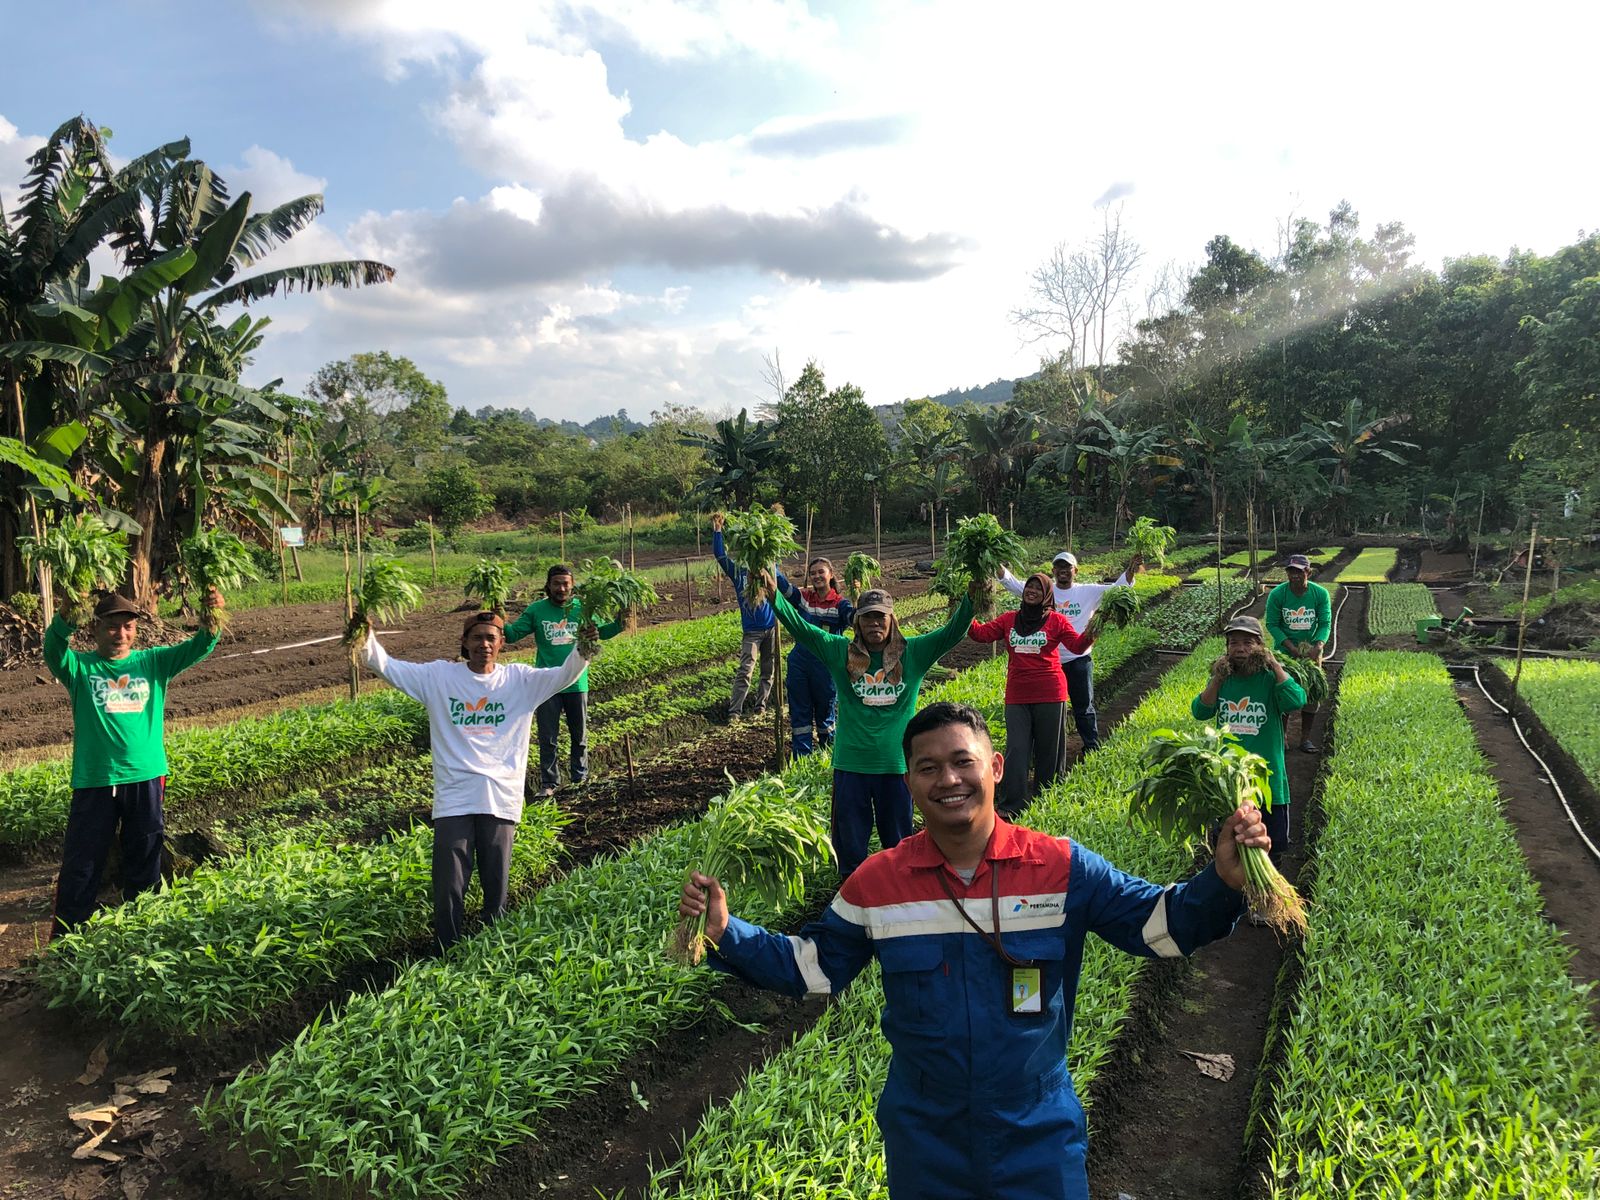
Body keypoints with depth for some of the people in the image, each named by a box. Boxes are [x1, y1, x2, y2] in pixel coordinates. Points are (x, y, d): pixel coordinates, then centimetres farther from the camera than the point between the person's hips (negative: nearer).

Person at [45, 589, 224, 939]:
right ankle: (65, 940, 19)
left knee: (144, 861, 15)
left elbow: (195, 649, -8)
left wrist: (211, 621, -30)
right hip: (94, 781, -2)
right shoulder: (80, 668, -1)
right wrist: (65, 617, -43)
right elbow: (54, 649, -21)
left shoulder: (153, 662, 4)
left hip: (146, 777, 2)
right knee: (82, 864, 6)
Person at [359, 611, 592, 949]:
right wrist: (367, 642, -20)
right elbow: (389, 667, -1)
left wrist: (582, 651, -26)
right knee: (448, 886, 3)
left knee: (497, 883, 12)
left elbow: (564, 675, -6)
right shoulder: (439, 676, 3)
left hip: (500, 800, 1)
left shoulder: (520, 679, 3)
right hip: (453, 798, 0)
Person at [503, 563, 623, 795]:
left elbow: (602, 631, 1)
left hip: (577, 683, 1)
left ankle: (580, 776, 33)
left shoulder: (581, 608, -2)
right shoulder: (536, 610, -4)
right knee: (547, 737, 7)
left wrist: (619, 624, -18)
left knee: (580, 734, 16)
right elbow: (512, 634, -5)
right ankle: (549, 782, 20)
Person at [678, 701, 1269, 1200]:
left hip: (1040, 1138, 0)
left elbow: (1160, 924, -9)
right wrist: (725, 934, -15)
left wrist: (1223, 883, -28)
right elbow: (810, 966, -1)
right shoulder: (875, 882, -10)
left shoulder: (1064, 868, -13)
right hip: (923, 1145, 1)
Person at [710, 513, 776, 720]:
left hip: (771, 628, 3)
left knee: (768, 670, 11)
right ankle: (734, 711, -9)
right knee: (744, 671, -10)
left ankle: (761, 706, 24)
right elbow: (720, 555, -8)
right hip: (752, 631, -2)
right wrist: (717, 531, -15)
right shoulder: (738, 573, -2)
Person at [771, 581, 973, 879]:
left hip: (896, 764, 0)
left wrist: (971, 599, -18)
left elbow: (953, 631, -4)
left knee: (898, 837, 14)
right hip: (850, 764, 0)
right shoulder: (840, 652, 0)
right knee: (849, 836, 11)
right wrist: (773, 596, -18)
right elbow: (799, 628, -6)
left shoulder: (912, 653, 2)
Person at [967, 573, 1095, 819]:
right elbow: (981, 633, 2)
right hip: (1017, 697, 2)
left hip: (1050, 696, -2)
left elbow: (1077, 646, -7)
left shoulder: (1056, 621, 1)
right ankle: (1011, 805, 0)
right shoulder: (1009, 620, 8)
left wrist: (1091, 633, -25)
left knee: (1048, 749, 8)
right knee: (1016, 749, -1)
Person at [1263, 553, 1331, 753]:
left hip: (1312, 650, 2)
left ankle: (1305, 738, 16)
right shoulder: (1277, 594, -15)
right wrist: (1292, 647, -19)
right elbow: (1272, 624, -9)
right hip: (1285, 650, -2)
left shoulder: (1320, 594, -12)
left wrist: (1318, 647, -26)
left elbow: (1326, 624, -9)